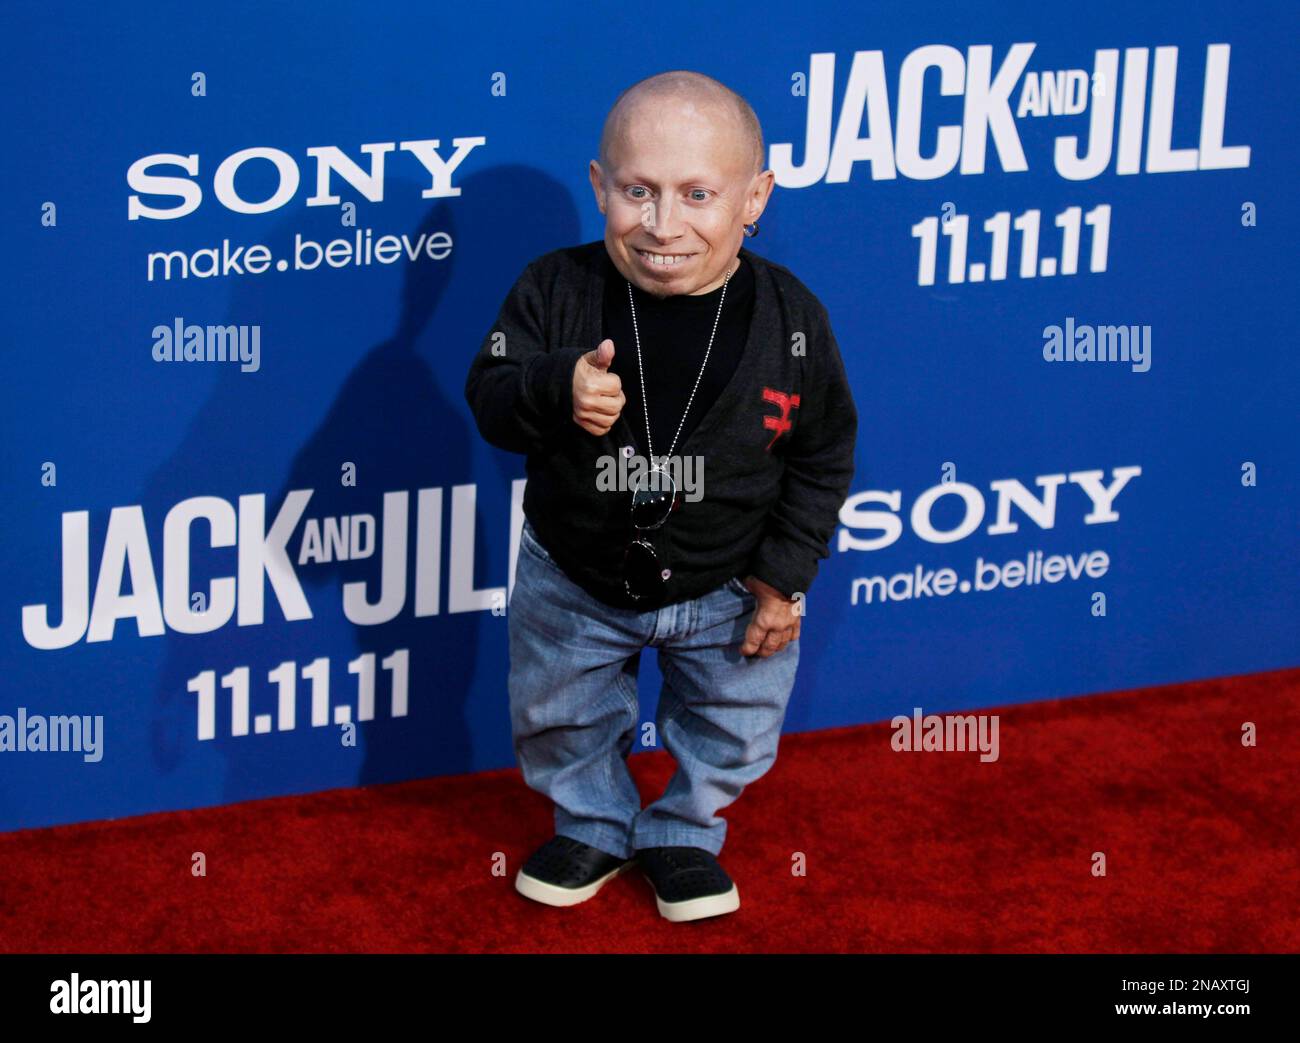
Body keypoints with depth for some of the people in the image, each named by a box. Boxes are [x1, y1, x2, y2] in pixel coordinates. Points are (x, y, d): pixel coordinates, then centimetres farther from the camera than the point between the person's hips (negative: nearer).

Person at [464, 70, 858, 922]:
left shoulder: (791, 318, -21)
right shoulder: (557, 291, -22)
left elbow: (823, 454, -9)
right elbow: (490, 398, -23)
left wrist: (786, 575, -8)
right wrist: (558, 389, -44)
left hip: (726, 588, 0)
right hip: (574, 581, 1)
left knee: (735, 734, 19)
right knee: (556, 720, 22)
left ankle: (683, 833, 49)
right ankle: (593, 826, 51)